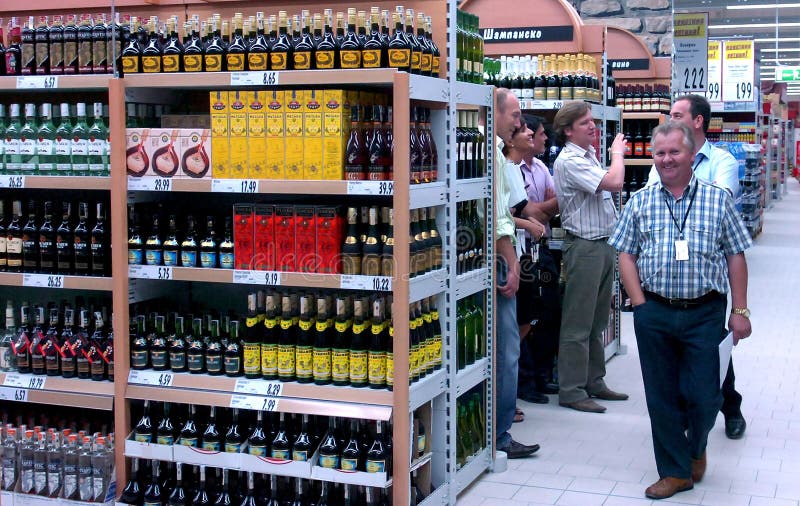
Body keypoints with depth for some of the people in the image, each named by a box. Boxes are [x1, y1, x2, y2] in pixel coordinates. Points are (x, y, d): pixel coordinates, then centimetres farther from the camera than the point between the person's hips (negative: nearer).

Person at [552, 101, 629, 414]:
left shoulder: (589, 156, 16)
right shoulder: (569, 161, -15)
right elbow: (614, 183, -22)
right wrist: (618, 153, -8)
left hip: (603, 244, 10)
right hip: (584, 246, -10)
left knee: (597, 321, 16)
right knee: (578, 323, -4)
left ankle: (594, 382, 25)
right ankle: (571, 391, 2)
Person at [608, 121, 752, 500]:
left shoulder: (717, 198, 3)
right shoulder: (640, 202, 6)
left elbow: (735, 257, 4)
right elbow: (626, 256, 7)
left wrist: (740, 310, -1)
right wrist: (640, 305, -3)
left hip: (704, 314, -1)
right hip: (654, 315, 1)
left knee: (703, 396, 0)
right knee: (662, 397, 6)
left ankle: (696, 447, 33)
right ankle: (676, 471, 21)